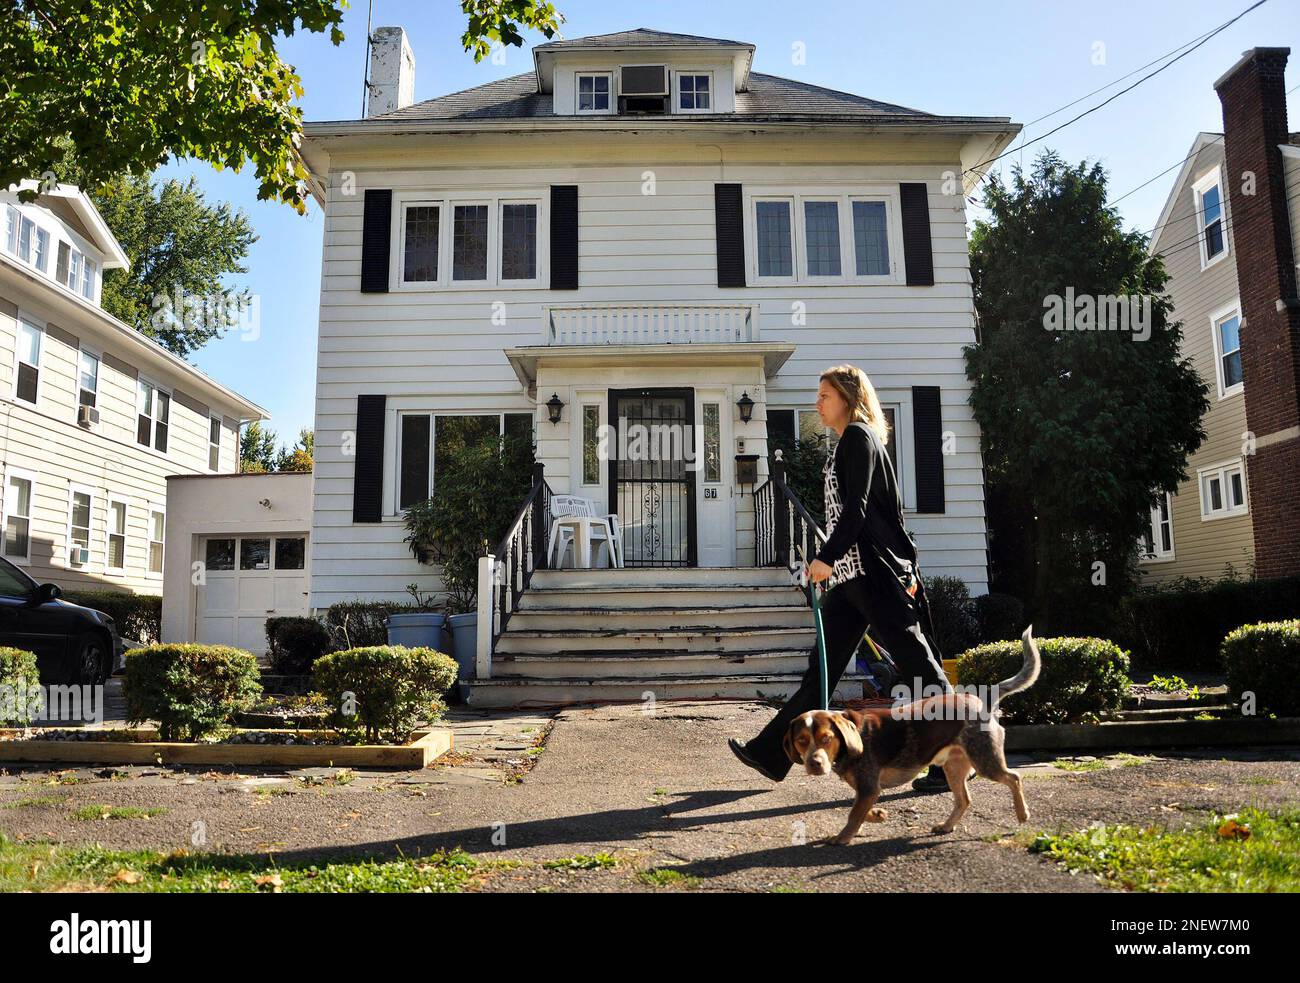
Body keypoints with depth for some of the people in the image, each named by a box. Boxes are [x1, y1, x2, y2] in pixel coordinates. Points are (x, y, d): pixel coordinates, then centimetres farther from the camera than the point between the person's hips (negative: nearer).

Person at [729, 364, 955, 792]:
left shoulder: (857, 436, -7)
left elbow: (856, 507, -17)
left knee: (914, 662, -4)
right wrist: (905, 563, 23)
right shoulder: (852, 442, 21)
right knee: (823, 664, 9)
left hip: (872, 570, -10)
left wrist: (827, 557, -20)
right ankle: (771, 753, 13)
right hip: (853, 573, 10)